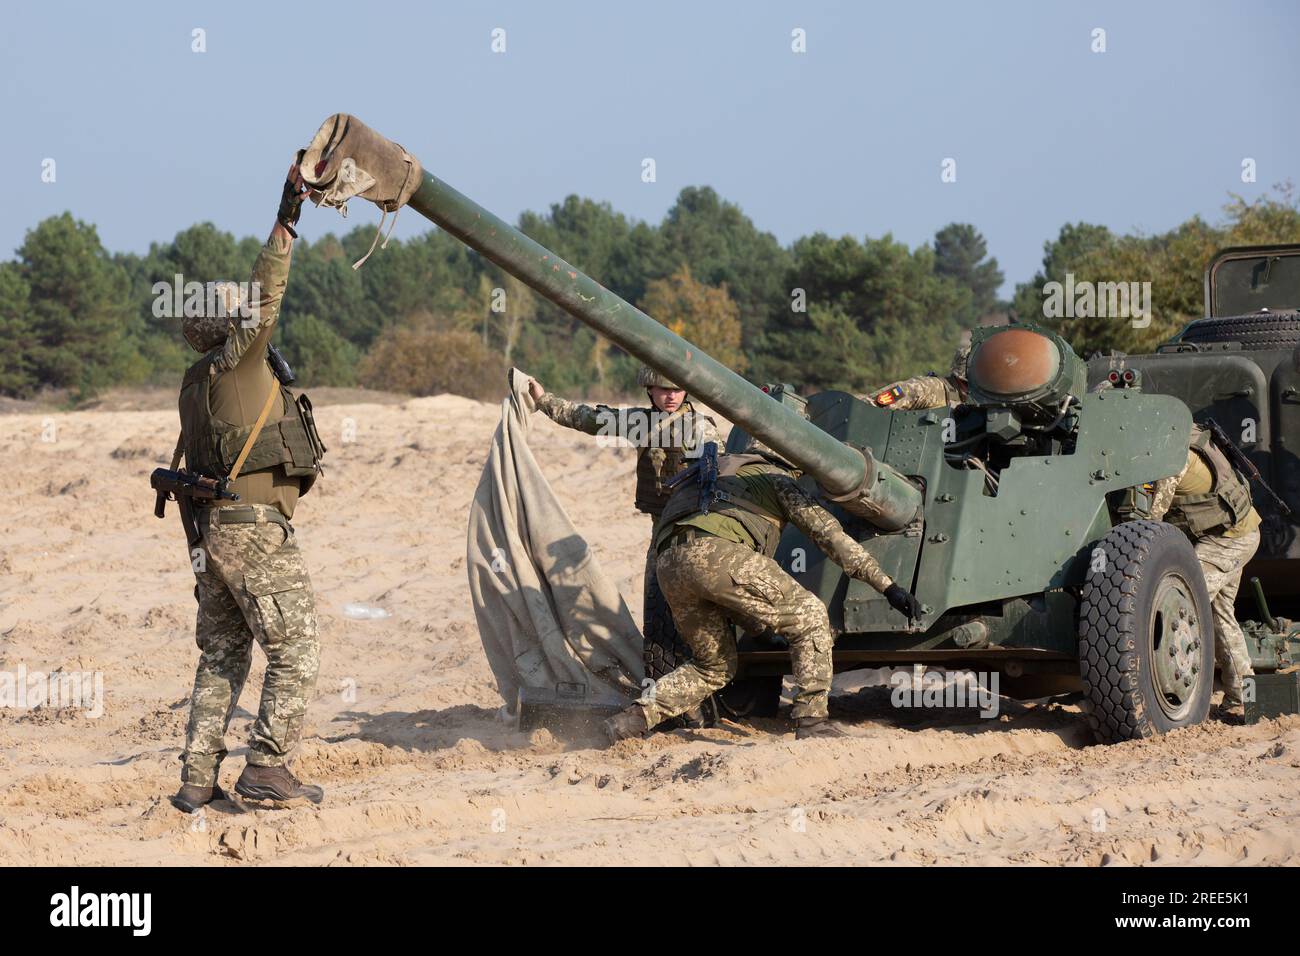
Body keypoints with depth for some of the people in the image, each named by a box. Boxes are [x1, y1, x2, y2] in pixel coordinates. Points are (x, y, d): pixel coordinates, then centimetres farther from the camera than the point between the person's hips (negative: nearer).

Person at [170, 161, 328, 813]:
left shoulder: (197, 383, 16)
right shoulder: (236, 363, -10)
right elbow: (264, 296, -18)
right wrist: (286, 223, -19)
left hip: (211, 529, 9)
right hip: (254, 526, -9)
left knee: (221, 656, 13)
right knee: (296, 652, -3)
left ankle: (198, 780, 11)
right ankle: (267, 768, -6)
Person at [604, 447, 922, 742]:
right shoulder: (775, 478, 24)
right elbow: (830, 533, 16)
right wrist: (887, 585, 14)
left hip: (669, 565, 6)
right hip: (718, 552, -6)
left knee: (714, 667, 23)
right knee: (809, 617, 7)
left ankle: (635, 717, 11)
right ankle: (812, 720, -1)